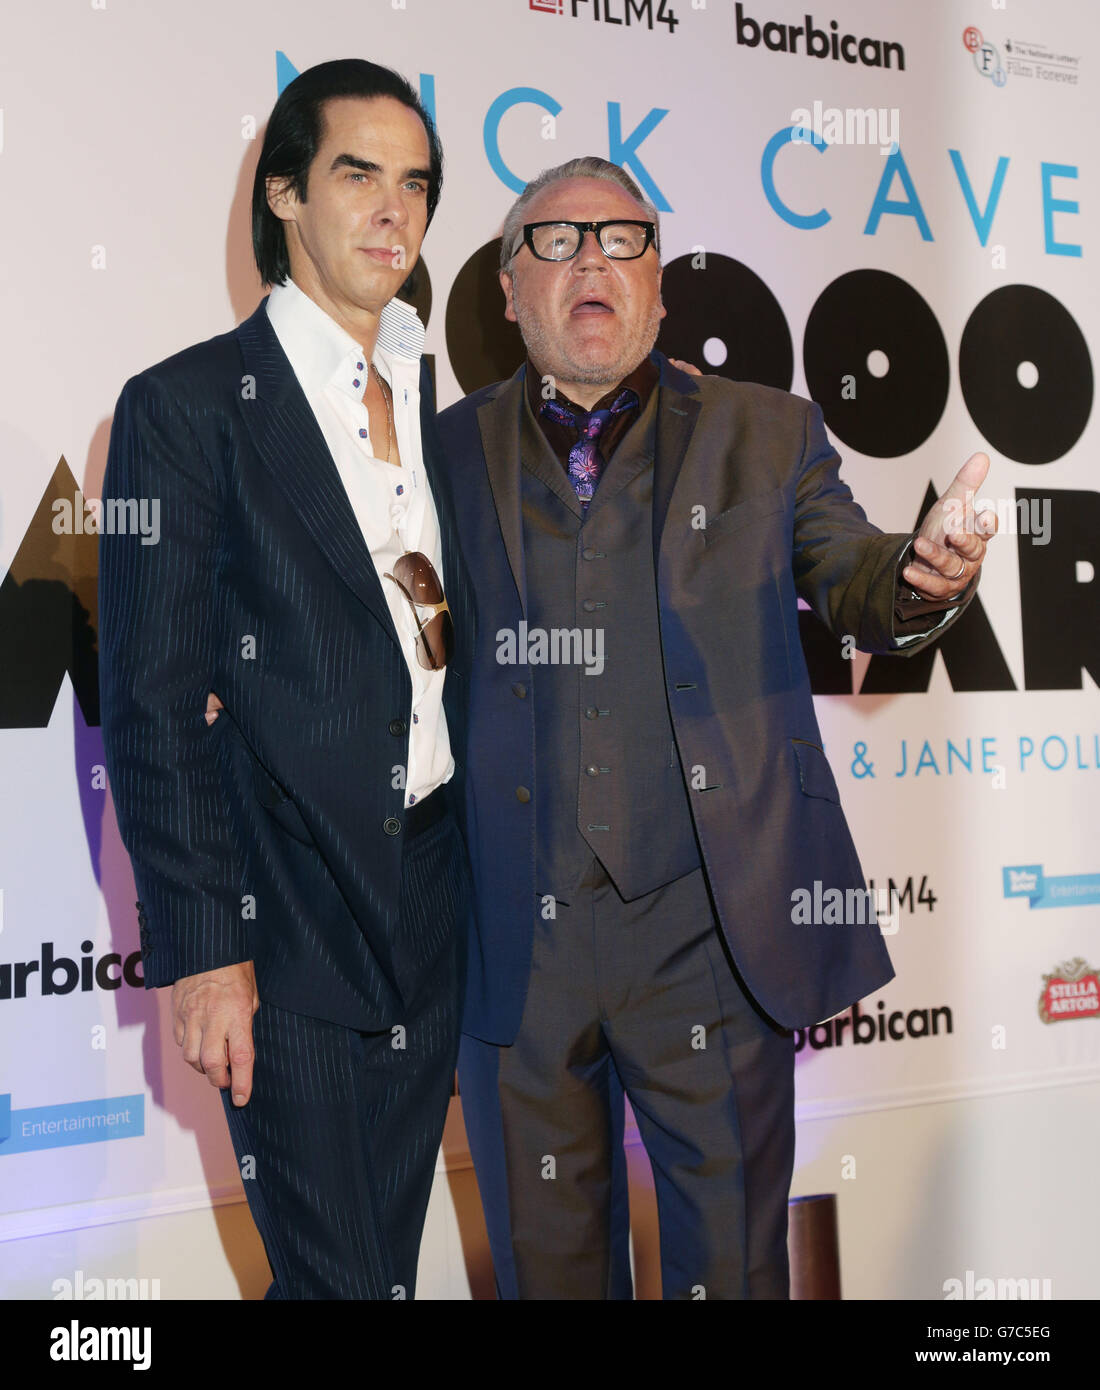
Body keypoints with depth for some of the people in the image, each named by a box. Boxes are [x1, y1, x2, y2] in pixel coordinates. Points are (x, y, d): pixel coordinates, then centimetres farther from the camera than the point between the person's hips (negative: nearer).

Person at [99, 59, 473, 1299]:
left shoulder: (443, 401, 12)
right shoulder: (187, 406, -6)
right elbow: (152, 706, -9)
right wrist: (200, 949, -12)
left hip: (433, 903, 6)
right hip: (288, 914, -5)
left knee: (393, 1255, 16)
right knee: (330, 1271, 3)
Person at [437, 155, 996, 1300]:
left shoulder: (765, 435, 9)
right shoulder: (448, 452, 8)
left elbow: (857, 593, 7)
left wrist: (927, 575, -16)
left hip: (714, 935, 0)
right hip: (516, 945, 1)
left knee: (732, 1259, 11)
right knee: (545, 1258, 16)